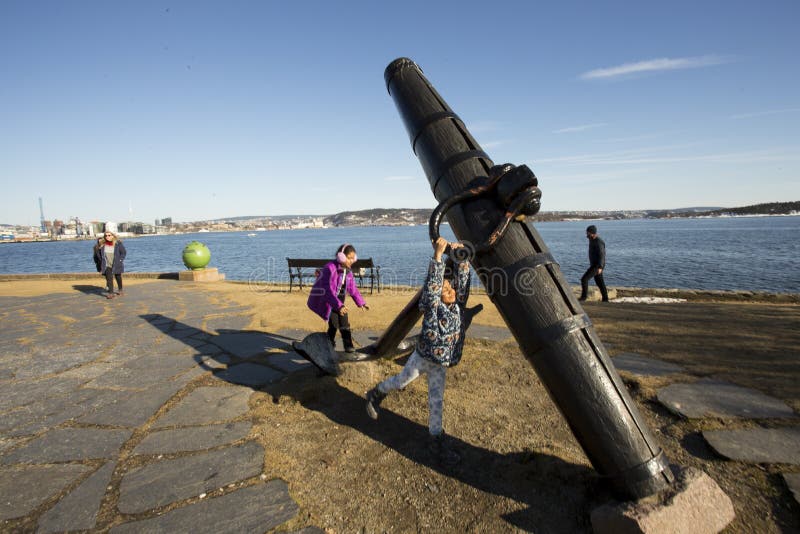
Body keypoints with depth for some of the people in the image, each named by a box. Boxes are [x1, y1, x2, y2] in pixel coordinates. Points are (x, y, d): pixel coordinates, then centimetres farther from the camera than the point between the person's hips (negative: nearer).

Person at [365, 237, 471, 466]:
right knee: (401, 381, 17)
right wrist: (438, 255, -41)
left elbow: (463, 280, -10)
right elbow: (433, 283, -37)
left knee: (436, 400, 13)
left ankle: (437, 440, 24)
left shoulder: (458, 305, -6)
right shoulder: (433, 306, -22)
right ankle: (375, 395, 46)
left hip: (440, 363, 5)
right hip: (423, 356, -5)